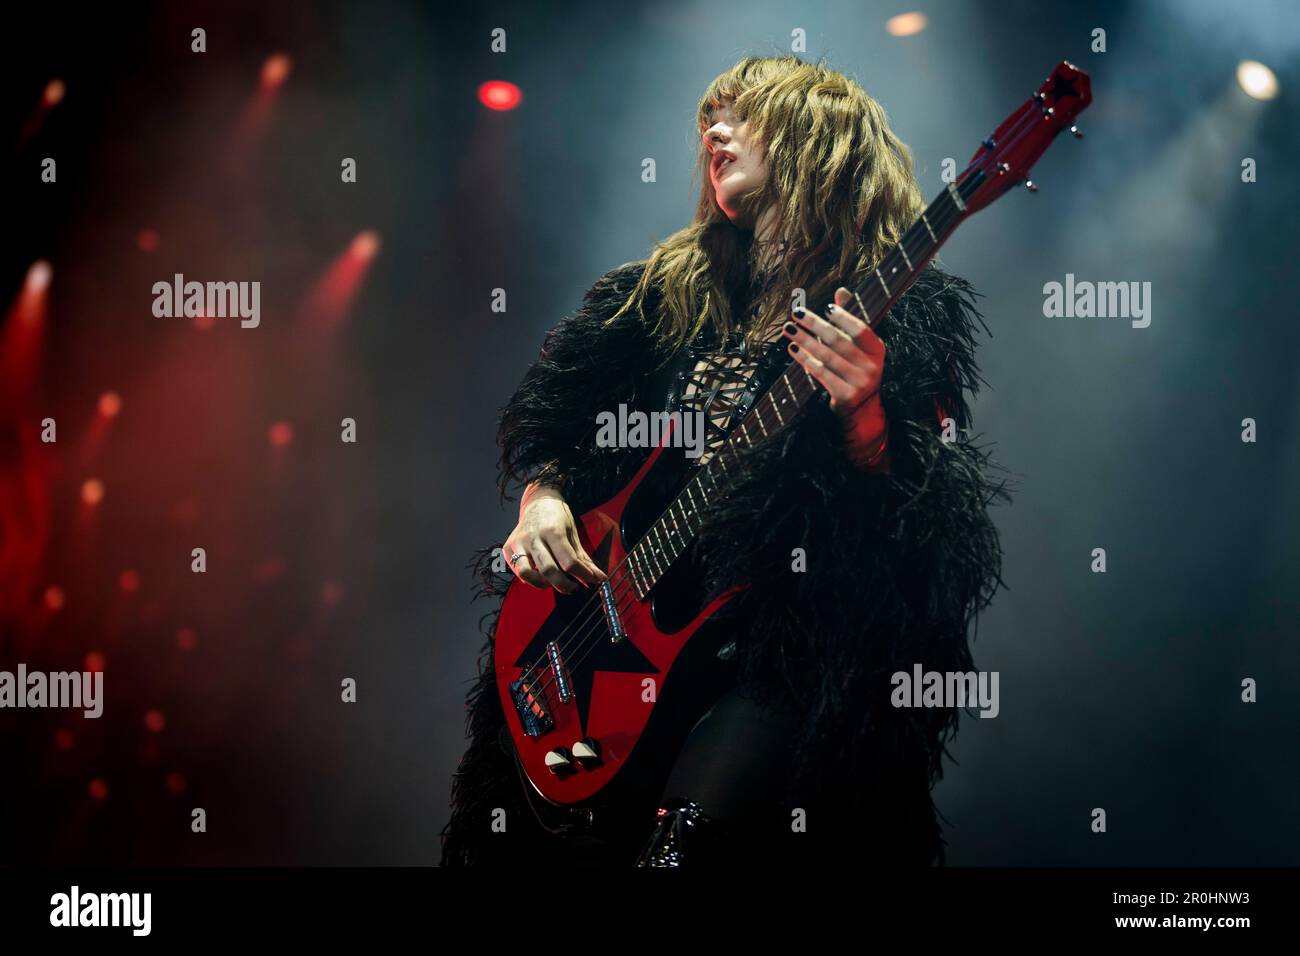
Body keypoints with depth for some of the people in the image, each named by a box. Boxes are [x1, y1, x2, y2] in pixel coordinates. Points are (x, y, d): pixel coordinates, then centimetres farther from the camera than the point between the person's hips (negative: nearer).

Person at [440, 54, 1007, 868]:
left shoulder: (911, 308, -1)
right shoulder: (668, 286, 15)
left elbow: (938, 522, -8)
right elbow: (547, 406, 19)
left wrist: (865, 417, -26)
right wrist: (543, 495, -1)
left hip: (788, 647, -5)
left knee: (691, 829, -28)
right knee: (535, 819, -9)